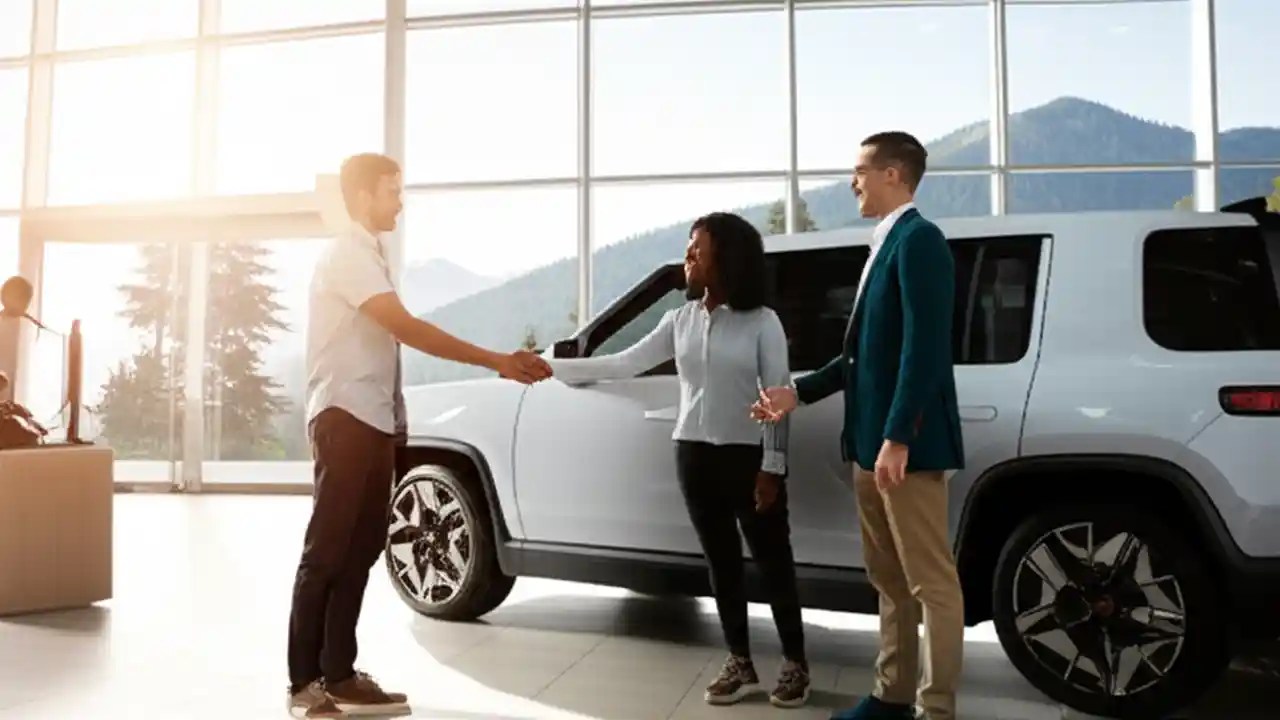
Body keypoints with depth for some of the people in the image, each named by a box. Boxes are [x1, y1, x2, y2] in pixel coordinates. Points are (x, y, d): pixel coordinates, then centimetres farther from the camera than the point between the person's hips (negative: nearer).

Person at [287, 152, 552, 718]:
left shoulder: (368, 256, 20)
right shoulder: (346, 254, -10)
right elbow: (406, 328, -21)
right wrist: (498, 361, -22)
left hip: (374, 421, 9)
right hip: (345, 417, -9)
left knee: (359, 550, 9)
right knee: (326, 552, -5)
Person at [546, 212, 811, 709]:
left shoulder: (762, 322, -6)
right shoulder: (680, 320, 6)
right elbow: (624, 364, 3)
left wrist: (772, 466, -11)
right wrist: (551, 368, -3)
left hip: (748, 456, -4)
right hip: (694, 456, 4)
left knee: (773, 561, 3)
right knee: (722, 563, 11)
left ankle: (795, 665, 18)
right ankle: (741, 666, 23)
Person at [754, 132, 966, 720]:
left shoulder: (918, 239, -11)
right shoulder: (886, 245, 18)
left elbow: (925, 350, -20)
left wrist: (897, 439, -23)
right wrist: (799, 392, 20)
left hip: (906, 443, -10)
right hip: (870, 442, 10)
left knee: (930, 582, 0)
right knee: (889, 581, 17)